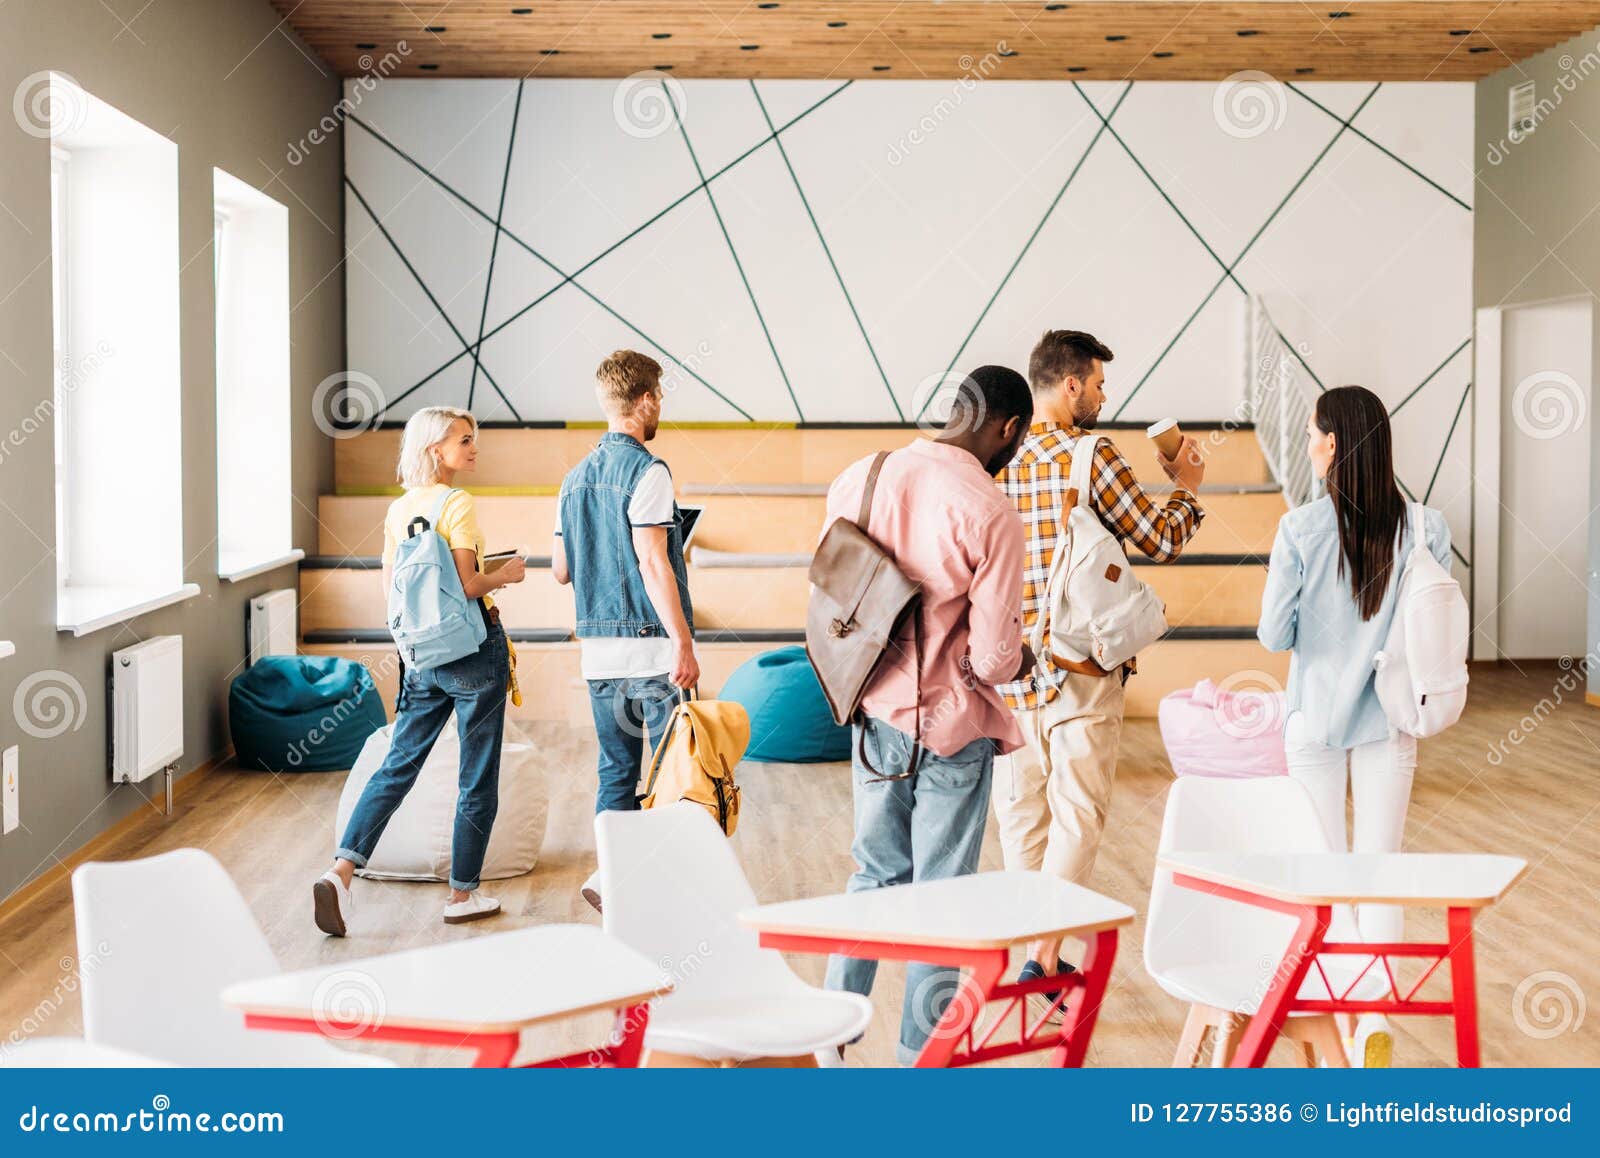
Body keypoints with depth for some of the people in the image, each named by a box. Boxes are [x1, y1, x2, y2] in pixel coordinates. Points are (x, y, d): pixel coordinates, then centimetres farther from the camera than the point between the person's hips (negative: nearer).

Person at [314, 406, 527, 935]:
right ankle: (463, 895, 13)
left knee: (397, 767, 8)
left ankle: (341, 871, -7)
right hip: (473, 648, -7)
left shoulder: (398, 509, 8)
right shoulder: (458, 504, -14)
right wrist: (504, 575, -2)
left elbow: (390, 586, 12)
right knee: (478, 777, 6)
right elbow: (467, 584, -20)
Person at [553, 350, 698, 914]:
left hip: (598, 649, 7)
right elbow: (651, 563, -17)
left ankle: (611, 871, 2)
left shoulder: (575, 478, 13)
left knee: (617, 770, 11)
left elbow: (561, 570, 15)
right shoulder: (646, 471, -10)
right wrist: (683, 643, -17)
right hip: (651, 646, -7)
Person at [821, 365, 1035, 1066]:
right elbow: (993, 659, -18)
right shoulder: (991, 516, -19)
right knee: (942, 887, 8)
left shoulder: (858, 480, -3)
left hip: (876, 713, 6)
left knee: (876, 872, 20)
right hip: (951, 726, -5)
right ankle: (922, 1047, 18)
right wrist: (1017, 657, 5)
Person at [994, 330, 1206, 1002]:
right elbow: (1161, 542, -3)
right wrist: (1185, 489, 14)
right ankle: (1045, 955, -4)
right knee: (1078, 812, 1)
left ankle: (1028, 947, 19)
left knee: (1021, 808, 12)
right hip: (1080, 663, -5)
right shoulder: (1091, 456, -11)